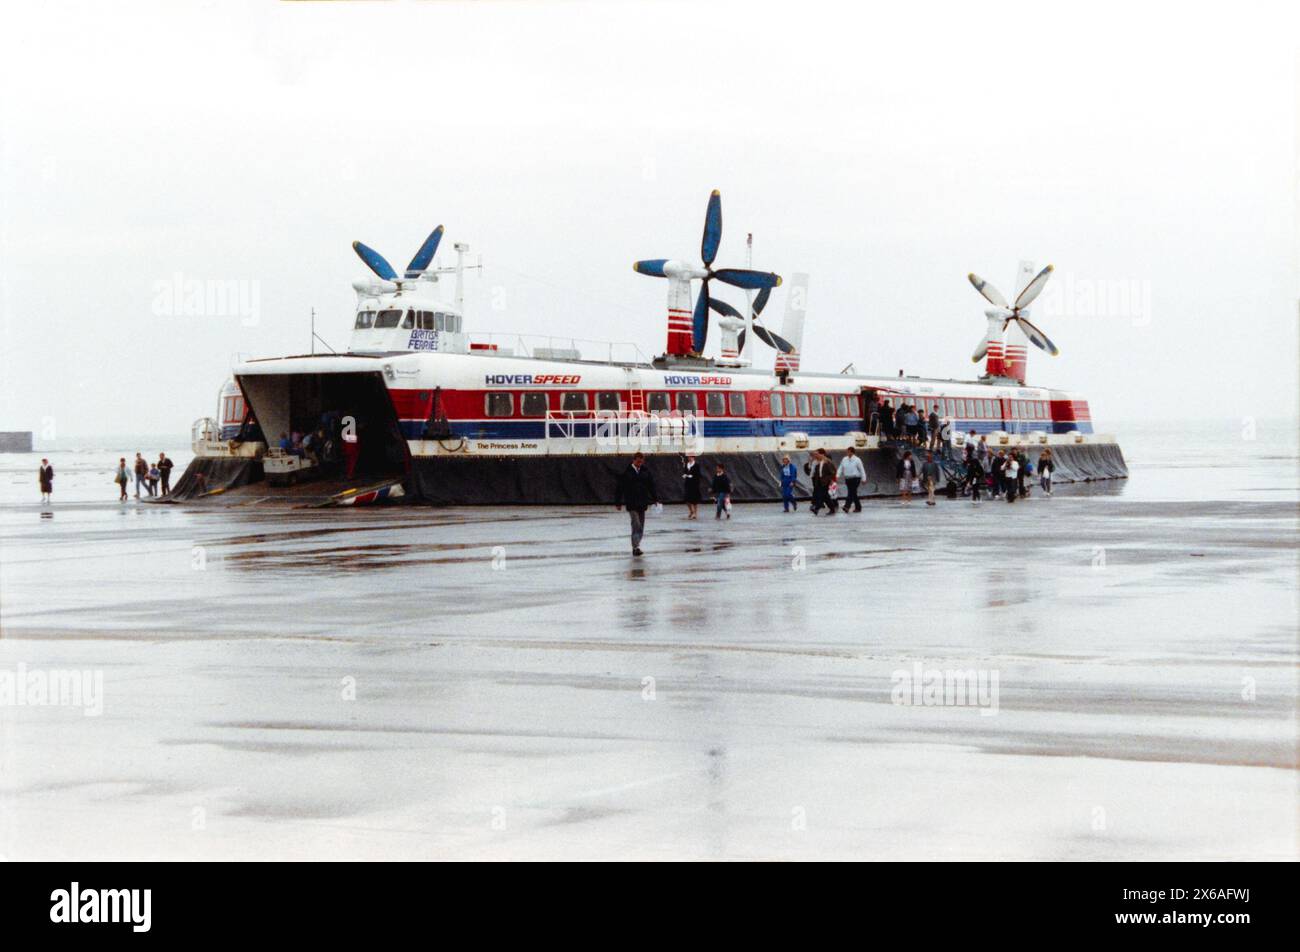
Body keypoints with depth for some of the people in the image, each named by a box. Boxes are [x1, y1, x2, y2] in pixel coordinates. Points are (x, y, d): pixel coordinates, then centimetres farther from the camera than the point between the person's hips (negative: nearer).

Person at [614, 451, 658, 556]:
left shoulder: (645, 472, 5)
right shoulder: (626, 472, -6)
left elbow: (651, 486, 13)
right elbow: (619, 488, -2)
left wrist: (655, 499, 8)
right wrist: (618, 502, -2)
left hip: (642, 503, 5)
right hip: (631, 504, -5)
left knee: (641, 527, 8)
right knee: (636, 525, -14)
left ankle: (636, 546, 19)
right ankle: (636, 547, -15)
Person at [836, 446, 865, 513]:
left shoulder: (857, 460, -7)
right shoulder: (844, 460, 8)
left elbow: (861, 470, -4)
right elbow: (841, 468, 8)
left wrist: (863, 479, -6)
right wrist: (837, 476, -6)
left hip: (855, 478, -6)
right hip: (847, 479, 6)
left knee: (851, 493, -15)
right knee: (853, 493, 10)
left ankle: (847, 507, -26)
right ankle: (858, 507, 20)